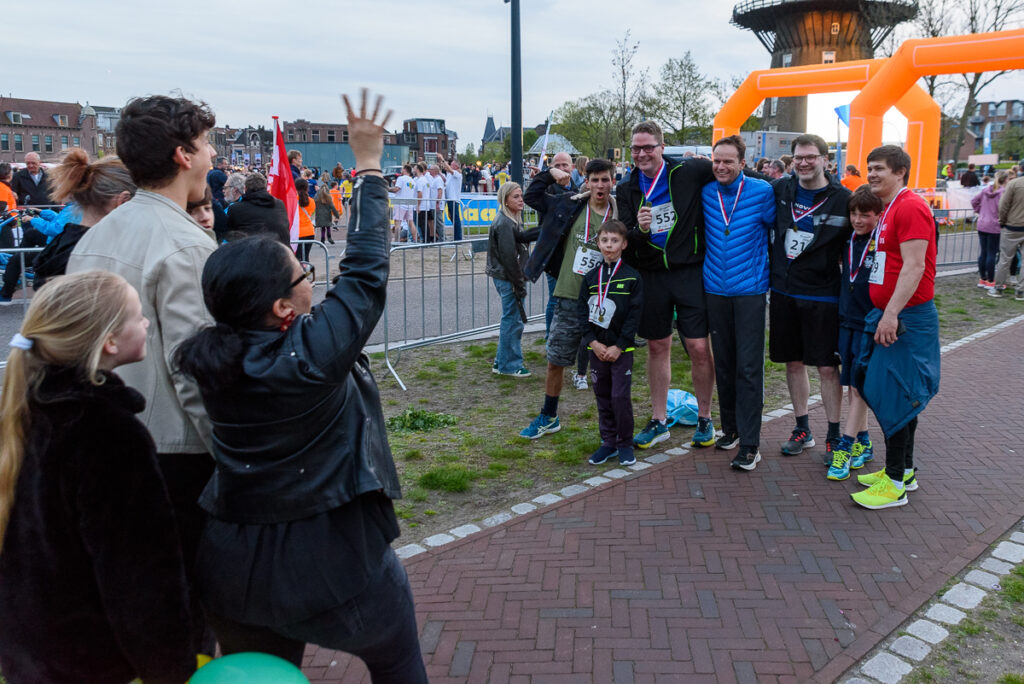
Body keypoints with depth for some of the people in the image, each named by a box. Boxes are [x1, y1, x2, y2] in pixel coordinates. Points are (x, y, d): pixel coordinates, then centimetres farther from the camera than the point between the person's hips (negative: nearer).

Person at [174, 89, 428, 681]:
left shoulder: (211, 356, -9)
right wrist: (369, 164, -8)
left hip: (234, 564, 5)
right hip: (333, 563, -5)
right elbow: (366, 270, -16)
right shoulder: (315, 354, -26)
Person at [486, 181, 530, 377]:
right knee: (513, 321, -2)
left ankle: (502, 362, 26)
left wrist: (520, 282, 17)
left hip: (506, 278, 10)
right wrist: (519, 285, -17)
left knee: (510, 320, 16)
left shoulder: (513, 221, 15)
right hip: (508, 279, -10)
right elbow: (509, 257, -20)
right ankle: (509, 365, 8)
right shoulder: (504, 223, -17)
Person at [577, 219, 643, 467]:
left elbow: (635, 314, -7)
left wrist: (619, 346, -12)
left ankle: (625, 443, 11)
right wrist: (593, 342, -7)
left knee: (621, 396, -6)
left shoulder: (632, 277, -4)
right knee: (602, 396, 10)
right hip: (597, 347, 4)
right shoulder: (590, 277, 6)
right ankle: (608, 442, 23)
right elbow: (582, 311, 4)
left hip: (621, 348, -3)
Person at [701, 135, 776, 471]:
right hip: (715, 290, 4)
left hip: (750, 290, -3)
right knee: (723, 363, 12)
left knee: (749, 367, -5)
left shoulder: (762, 191, -5)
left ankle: (749, 444, 0)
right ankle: (730, 428, 27)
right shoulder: (705, 193, 4)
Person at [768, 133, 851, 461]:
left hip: (821, 295, -3)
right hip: (783, 290, 4)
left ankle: (834, 435, 15)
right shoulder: (780, 189, 3)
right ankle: (802, 429, 25)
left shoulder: (843, 199, -6)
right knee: (793, 362, 11)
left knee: (827, 367, 1)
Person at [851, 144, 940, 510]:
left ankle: (895, 484, 4)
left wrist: (892, 313, -27)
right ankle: (904, 469, 28)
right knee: (889, 393, 15)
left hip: (906, 317, -10)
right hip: (888, 315, 10)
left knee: (894, 396, -5)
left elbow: (914, 266, -22)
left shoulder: (910, 207, -15)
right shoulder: (889, 209, 16)